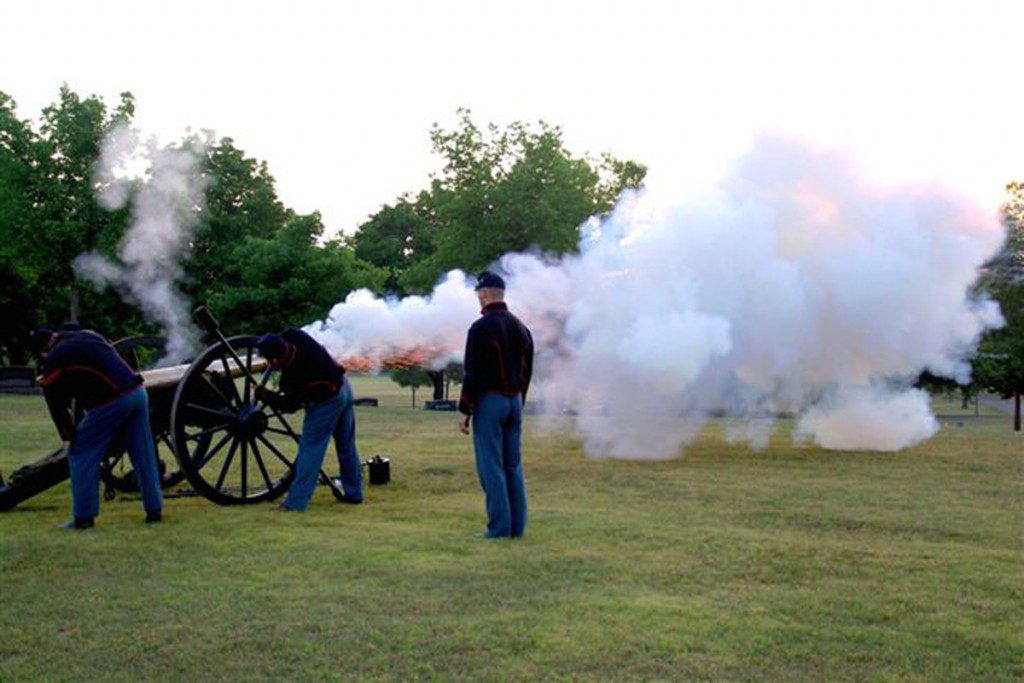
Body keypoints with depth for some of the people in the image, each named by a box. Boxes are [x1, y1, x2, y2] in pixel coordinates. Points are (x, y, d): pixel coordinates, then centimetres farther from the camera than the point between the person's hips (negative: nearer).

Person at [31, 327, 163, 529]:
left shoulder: (54, 360, 2)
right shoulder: (88, 335, 22)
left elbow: (56, 403, 3)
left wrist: (68, 434, 13)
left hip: (109, 404, -7)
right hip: (137, 393, 7)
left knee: (80, 454, 8)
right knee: (144, 454, 14)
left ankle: (84, 516, 9)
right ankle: (154, 509, 19)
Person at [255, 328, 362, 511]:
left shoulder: (292, 376, -29)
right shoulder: (293, 336, -14)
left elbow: (289, 406, -11)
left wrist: (262, 393, -3)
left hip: (327, 402, -9)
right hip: (343, 386, 9)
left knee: (310, 448, -2)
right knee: (347, 446, 16)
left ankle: (296, 501, -1)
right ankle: (354, 493, 25)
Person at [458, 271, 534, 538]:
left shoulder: (481, 328, -12)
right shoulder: (520, 327, 11)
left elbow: (473, 373, -15)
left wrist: (464, 410, -9)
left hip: (488, 401, -7)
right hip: (514, 401, 7)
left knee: (491, 467, -3)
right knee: (513, 465, 11)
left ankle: (499, 527, -2)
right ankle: (517, 526, 14)